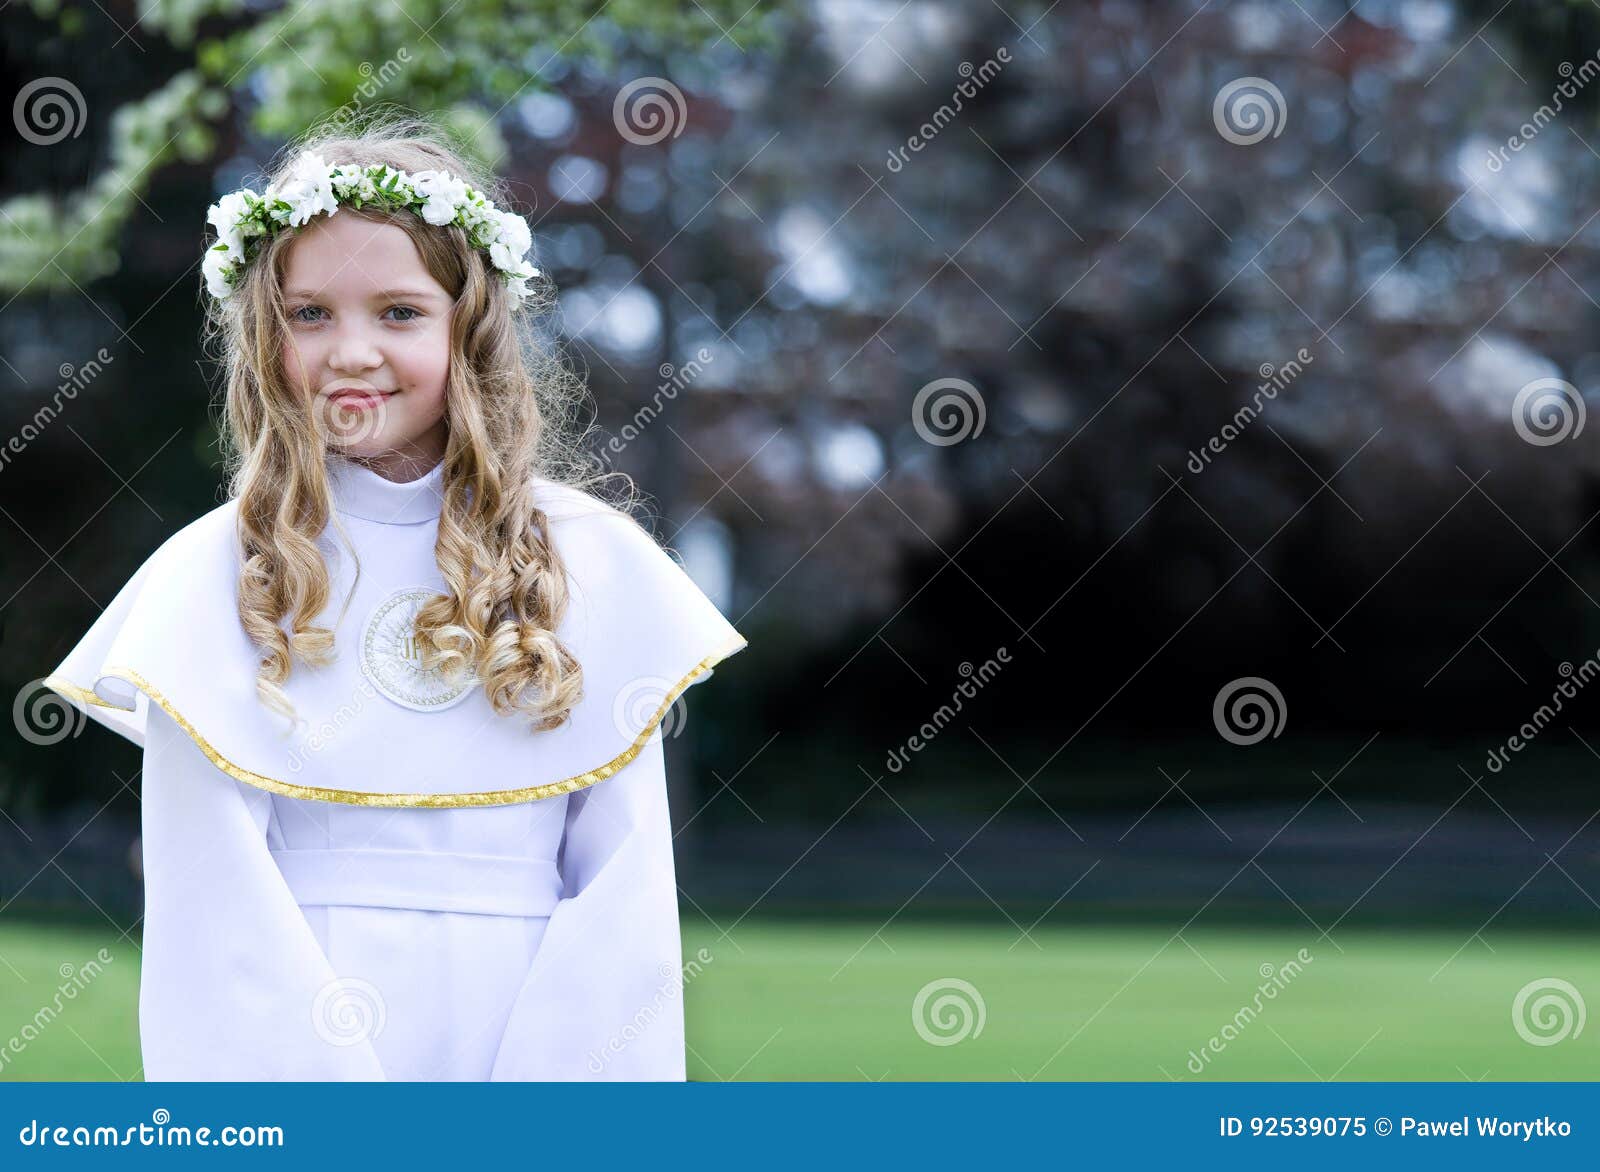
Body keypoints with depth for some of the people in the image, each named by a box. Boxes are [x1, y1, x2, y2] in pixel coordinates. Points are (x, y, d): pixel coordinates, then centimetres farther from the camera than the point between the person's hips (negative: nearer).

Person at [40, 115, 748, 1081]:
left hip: (536, 1038, 1)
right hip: (290, 1046, -1)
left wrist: (540, 1127, -11)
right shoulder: (214, 576, -1)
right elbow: (211, 905, -5)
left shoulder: (595, 565, 2)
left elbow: (625, 890, 0)